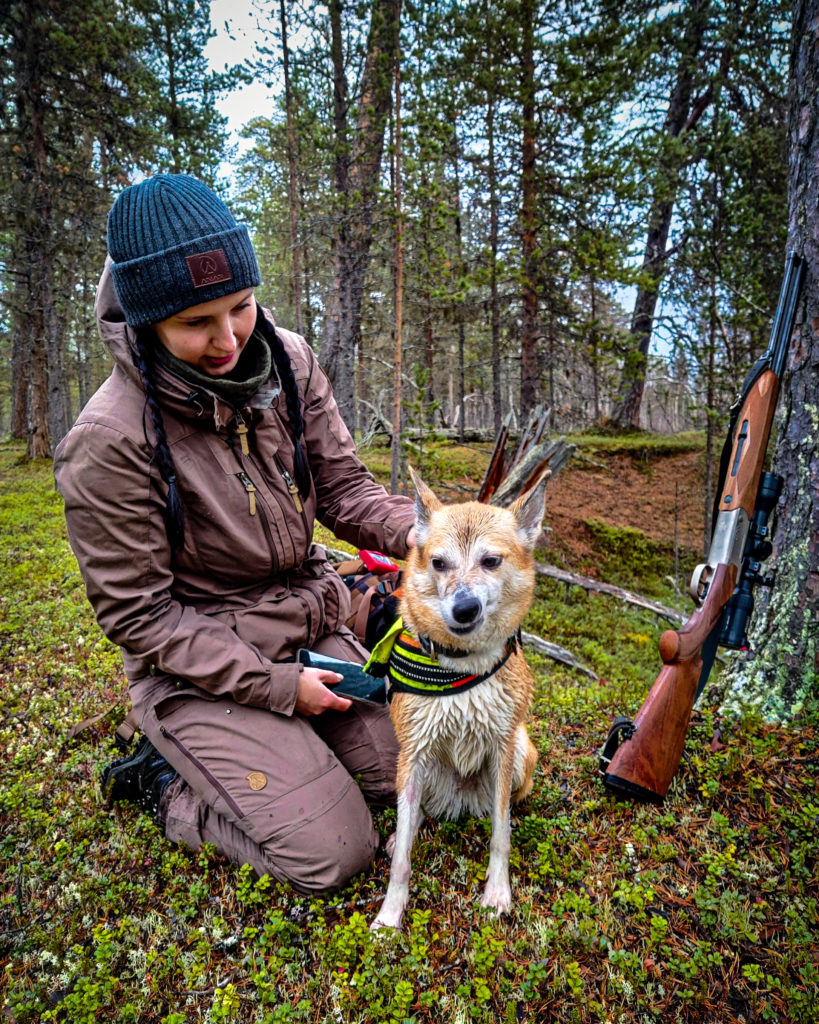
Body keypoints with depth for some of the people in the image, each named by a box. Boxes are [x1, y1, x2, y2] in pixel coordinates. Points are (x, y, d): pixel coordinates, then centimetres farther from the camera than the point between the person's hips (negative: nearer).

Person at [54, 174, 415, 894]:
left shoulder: (287, 362, -7)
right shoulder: (109, 441, -22)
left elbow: (343, 488, -1)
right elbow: (138, 614, -16)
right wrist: (276, 686, -17)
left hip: (310, 627, 6)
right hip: (197, 666, -6)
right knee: (333, 854, -8)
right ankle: (164, 784, 15)